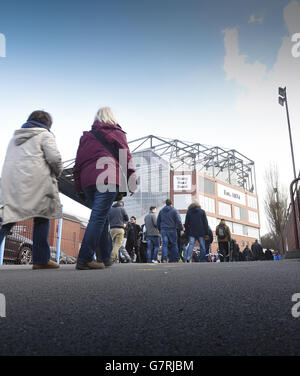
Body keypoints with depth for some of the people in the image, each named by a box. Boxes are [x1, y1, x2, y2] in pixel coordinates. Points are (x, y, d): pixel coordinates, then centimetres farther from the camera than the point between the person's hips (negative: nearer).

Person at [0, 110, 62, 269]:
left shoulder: (16, 137, 27)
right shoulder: (44, 134, 5)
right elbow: (54, 158, -7)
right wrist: (58, 172, 11)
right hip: (35, 181, -6)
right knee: (41, 218, 1)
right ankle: (41, 259, 0)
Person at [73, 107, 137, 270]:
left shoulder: (86, 136, 25)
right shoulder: (116, 133, 13)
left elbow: (78, 162, 19)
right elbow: (126, 157, 3)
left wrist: (78, 186, 18)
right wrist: (131, 180, 2)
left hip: (87, 181, 5)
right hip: (108, 180, -5)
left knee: (100, 219, 13)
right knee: (99, 218, -9)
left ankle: (105, 257, 16)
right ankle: (84, 259, -14)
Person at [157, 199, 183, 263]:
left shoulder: (161, 211, 13)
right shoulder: (174, 210, 0)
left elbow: (158, 221, 17)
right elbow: (178, 221, -6)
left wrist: (159, 230, 26)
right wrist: (181, 229, -3)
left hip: (163, 230, 3)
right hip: (172, 229, -3)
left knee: (164, 244, -1)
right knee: (174, 244, 5)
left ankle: (164, 259, -13)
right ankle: (175, 260, 8)